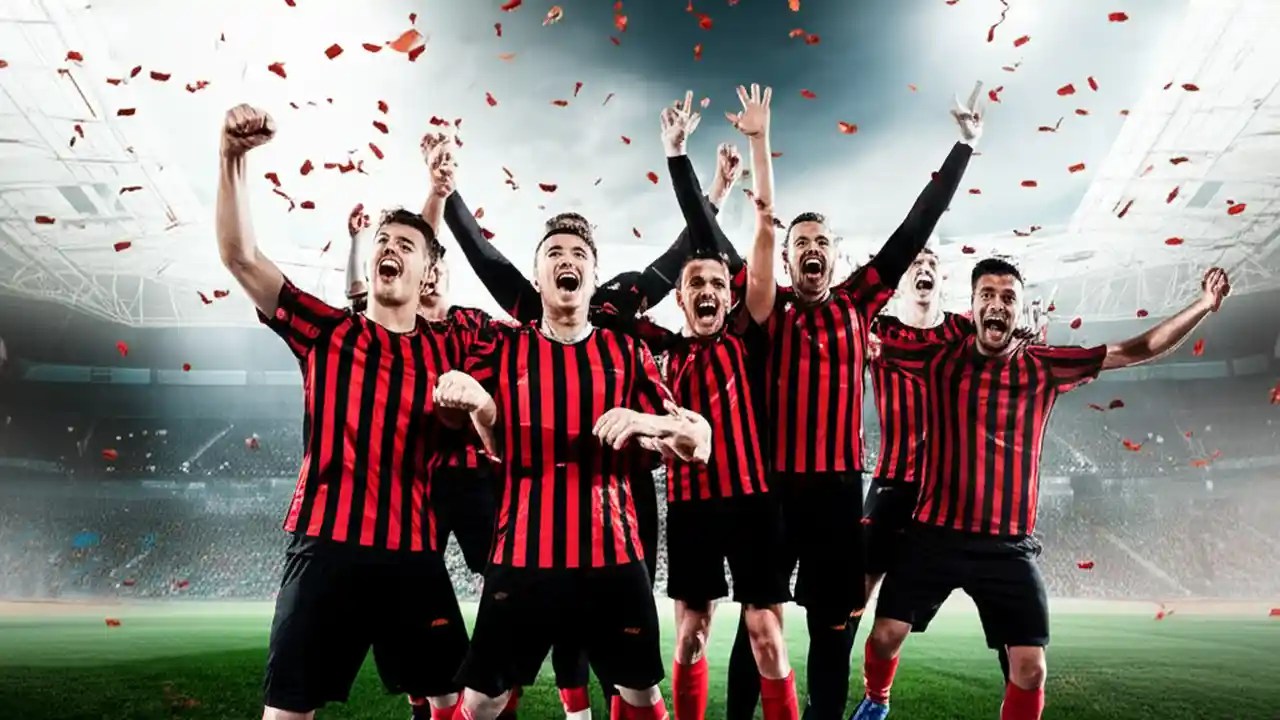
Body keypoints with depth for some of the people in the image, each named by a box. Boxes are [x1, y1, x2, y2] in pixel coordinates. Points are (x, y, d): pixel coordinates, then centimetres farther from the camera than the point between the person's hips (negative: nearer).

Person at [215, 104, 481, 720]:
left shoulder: (443, 349, 8)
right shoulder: (326, 330, 3)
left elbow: (468, 428, 15)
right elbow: (241, 256, -7)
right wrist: (233, 158, -18)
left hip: (413, 549, 2)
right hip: (327, 544, -2)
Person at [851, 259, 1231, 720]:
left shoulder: (1044, 367, 3)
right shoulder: (940, 356, 1)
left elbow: (1139, 351, 9)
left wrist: (1203, 305, 7)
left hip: (1009, 544, 1)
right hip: (935, 534, -1)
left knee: (1030, 666, 0)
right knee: (886, 634, 2)